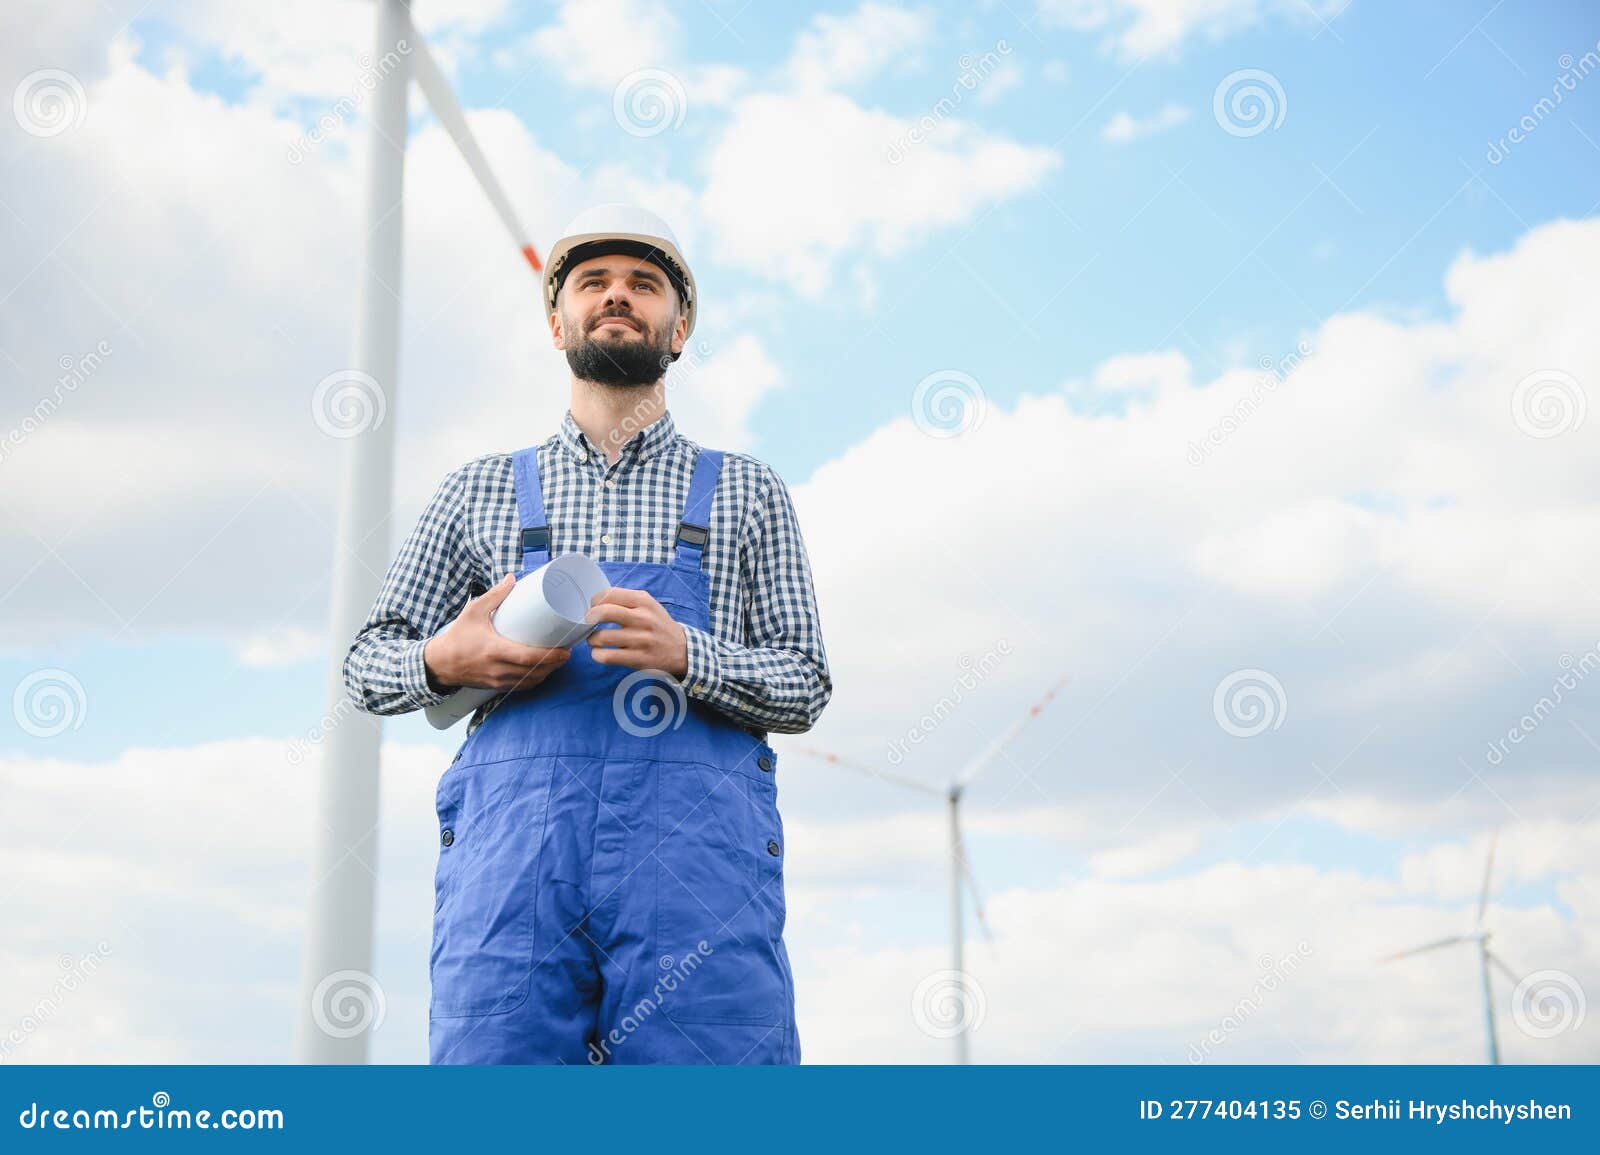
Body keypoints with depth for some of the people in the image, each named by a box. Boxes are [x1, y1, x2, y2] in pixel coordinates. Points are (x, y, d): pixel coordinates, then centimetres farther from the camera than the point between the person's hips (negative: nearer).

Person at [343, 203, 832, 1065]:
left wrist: (684, 655, -9)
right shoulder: (482, 491, 22)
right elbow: (368, 664, 20)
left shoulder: (746, 493, 19)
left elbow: (804, 686, 12)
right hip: (511, 850, 1)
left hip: (696, 861, -1)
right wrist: (444, 661, -4)